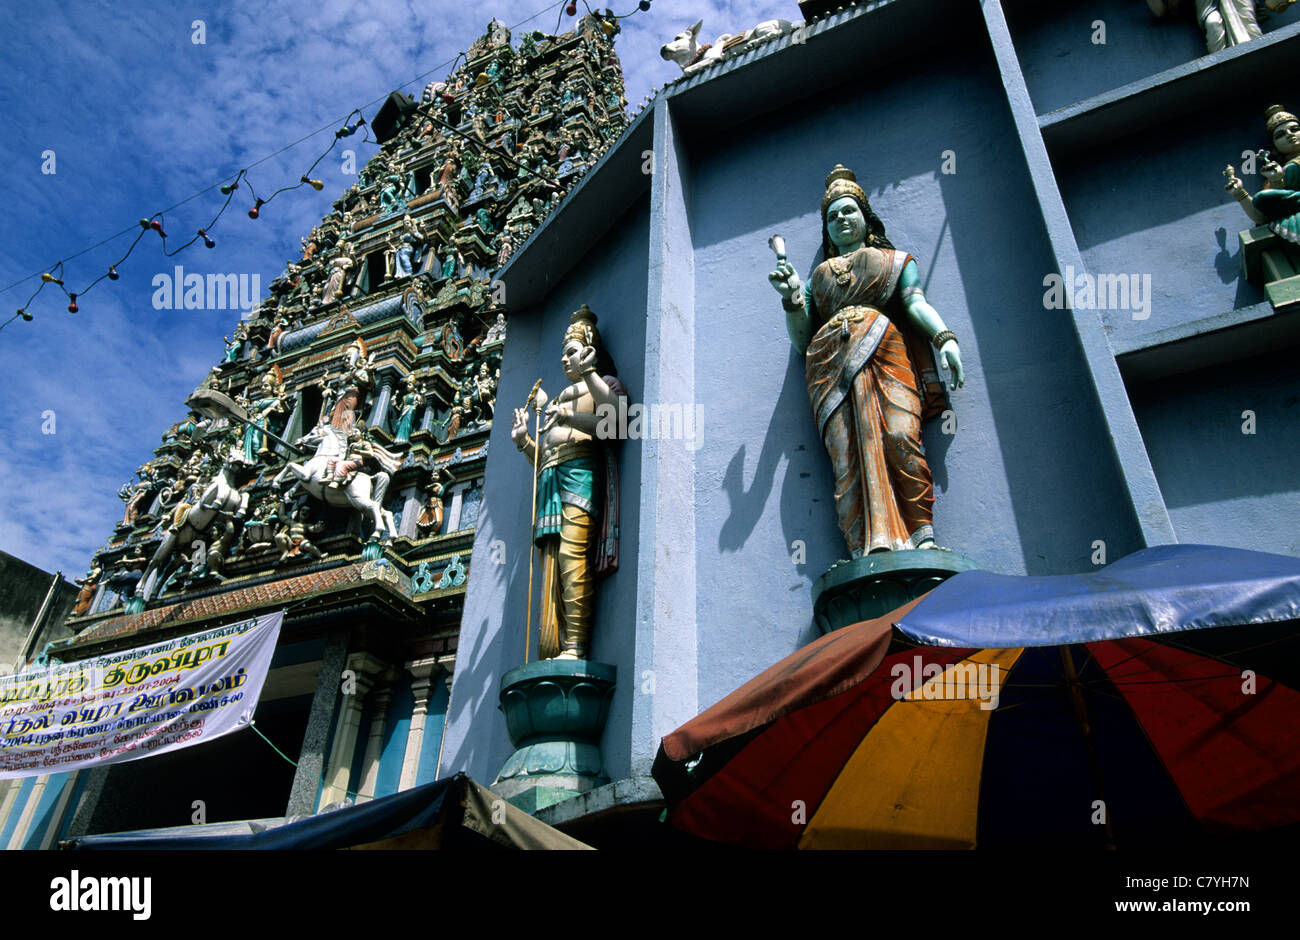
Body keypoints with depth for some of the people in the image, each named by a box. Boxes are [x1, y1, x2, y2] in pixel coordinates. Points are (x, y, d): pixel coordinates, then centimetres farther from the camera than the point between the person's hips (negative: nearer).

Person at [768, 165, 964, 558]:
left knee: (899, 437, -27)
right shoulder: (816, 277, 32)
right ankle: (873, 554, -31)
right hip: (831, 363, 1)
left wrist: (944, 337, -13)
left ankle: (922, 536, -25)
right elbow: (802, 340, 23)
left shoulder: (896, 260, 27)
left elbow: (915, 302, 7)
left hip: (885, 352, -1)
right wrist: (792, 298, 6)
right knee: (849, 455, -21)